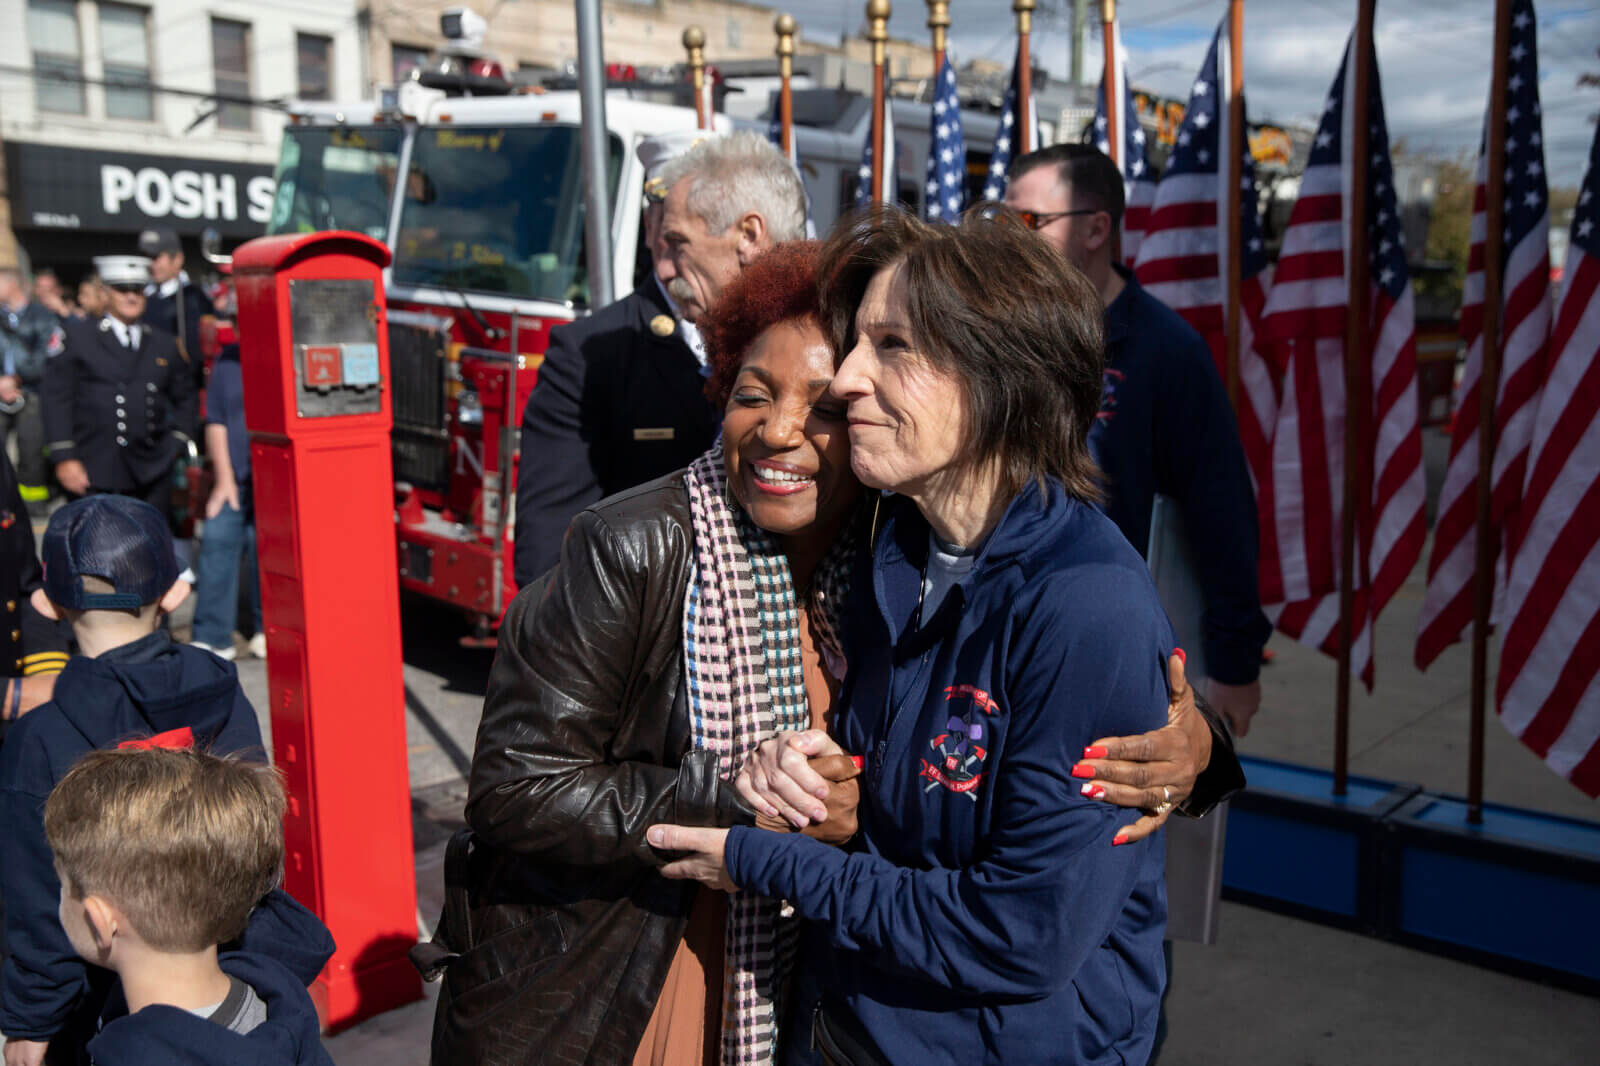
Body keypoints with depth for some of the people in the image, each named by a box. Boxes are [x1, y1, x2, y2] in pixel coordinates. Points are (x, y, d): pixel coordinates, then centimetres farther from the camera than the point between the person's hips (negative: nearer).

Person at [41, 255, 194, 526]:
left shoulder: (164, 345, 15)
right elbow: (57, 398, -1)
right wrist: (64, 458, -9)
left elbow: (184, 397, 23)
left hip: (152, 475, 3)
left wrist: (179, 441, 10)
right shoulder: (76, 337, 5)